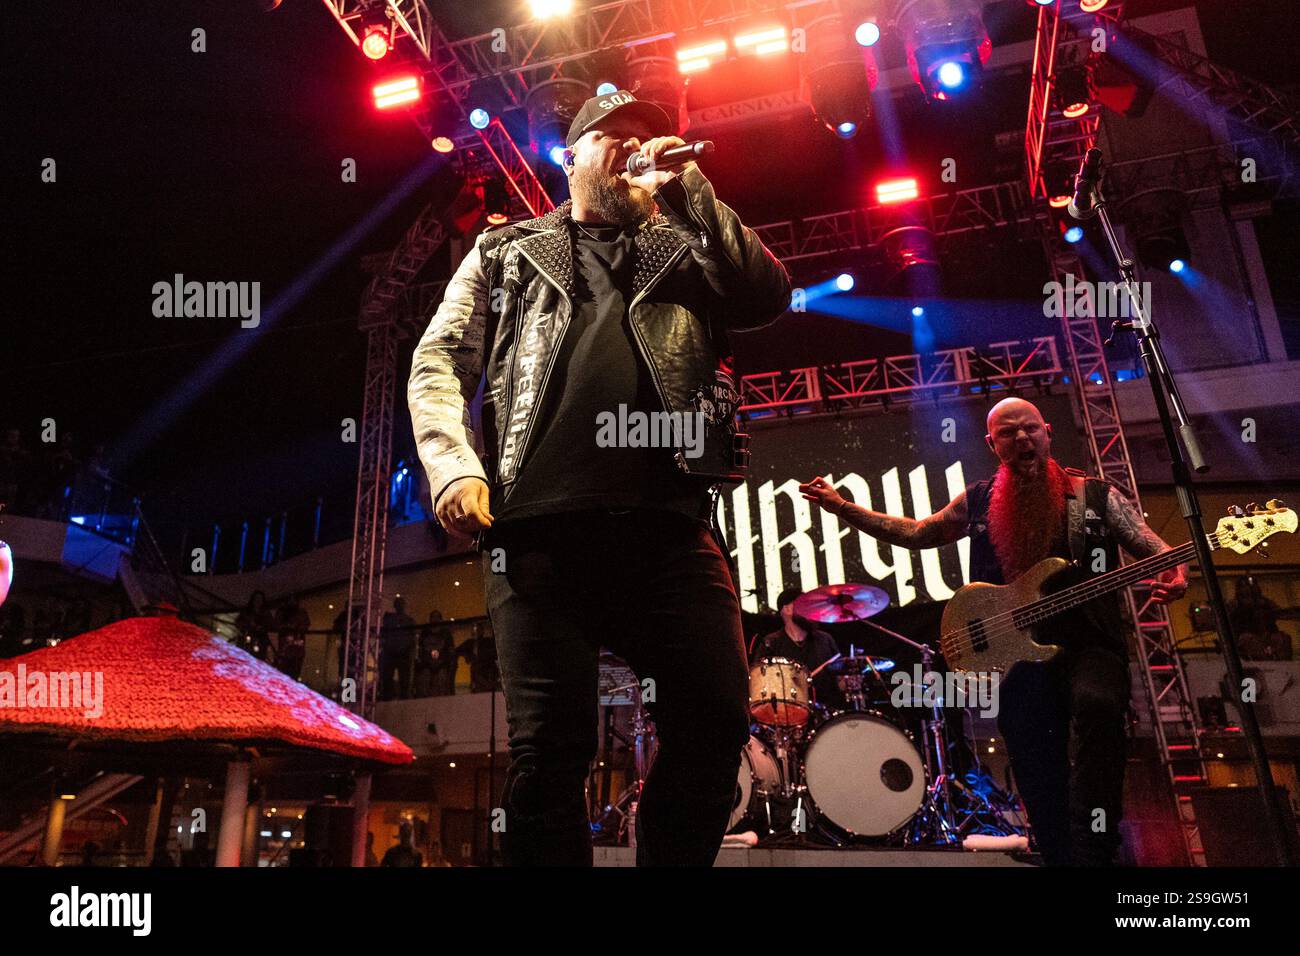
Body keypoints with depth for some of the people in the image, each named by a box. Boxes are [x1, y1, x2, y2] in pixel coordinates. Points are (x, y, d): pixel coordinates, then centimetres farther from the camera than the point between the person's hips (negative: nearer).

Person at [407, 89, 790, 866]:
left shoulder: (686, 249, 25)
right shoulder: (509, 251, 22)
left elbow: (769, 296, 7)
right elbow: (439, 364, 13)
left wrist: (687, 189, 7)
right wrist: (453, 466, -5)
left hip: (670, 526, 2)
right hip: (540, 527, -1)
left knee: (716, 721, -4)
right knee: (551, 747, -1)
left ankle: (674, 857, 19)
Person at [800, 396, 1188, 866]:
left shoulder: (1096, 496, 7)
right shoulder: (978, 502, 12)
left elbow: (1152, 547, 5)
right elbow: (917, 534, 20)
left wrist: (1175, 575, -20)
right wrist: (841, 506, 13)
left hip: (1089, 645, -2)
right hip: (1016, 655, 2)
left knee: (1096, 705, -34)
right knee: (1041, 787, 2)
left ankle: (1093, 852, -25)